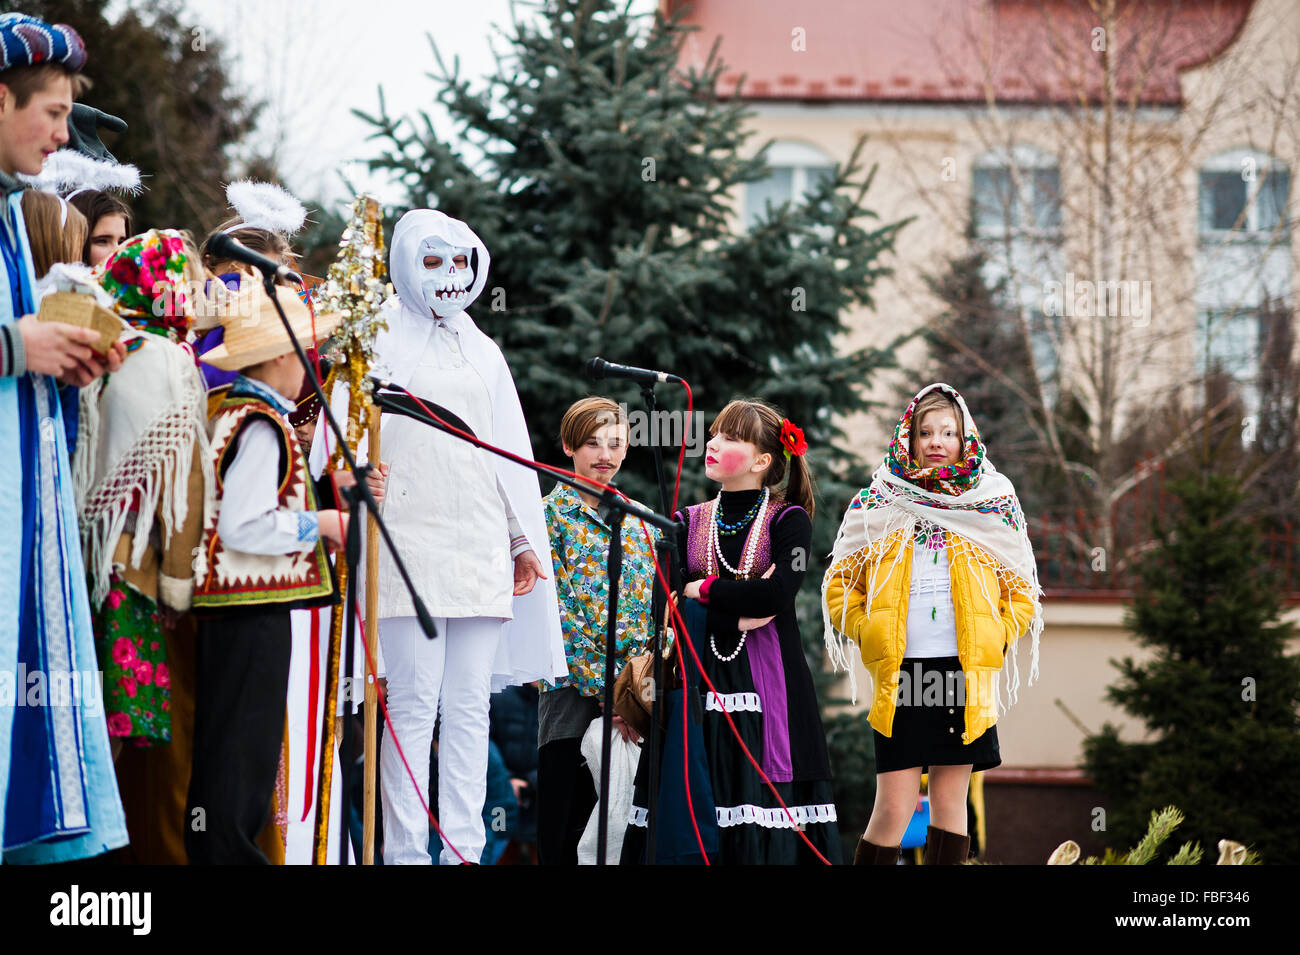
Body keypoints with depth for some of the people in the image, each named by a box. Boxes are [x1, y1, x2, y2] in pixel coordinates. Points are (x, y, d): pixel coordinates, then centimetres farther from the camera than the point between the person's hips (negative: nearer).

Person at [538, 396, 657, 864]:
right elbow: (554, 608, -8)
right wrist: (602, 686, -15)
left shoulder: (638, 520, 15)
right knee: (560, 835, -5)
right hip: (573, 685, -4)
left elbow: (657, 606, 13)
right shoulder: (551, 514, 0)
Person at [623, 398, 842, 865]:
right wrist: (740, 606, -13)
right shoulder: (688, 523, 10)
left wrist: (704, 590, -7)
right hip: (701, 676, 3)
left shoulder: (788, 520, 0)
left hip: (765, 681, -3)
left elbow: (778, 594, -16)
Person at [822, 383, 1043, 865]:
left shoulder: (993, 505, 11)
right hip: (898, 675, -1)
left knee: (949, 799, 3)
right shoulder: (877, 504, 9)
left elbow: (1021, 590, 13)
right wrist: (870, 635, -2)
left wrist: (997, 640, -1)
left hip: (967, 674, 1)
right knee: (893, 808, -8)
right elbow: (839, 586, 11)